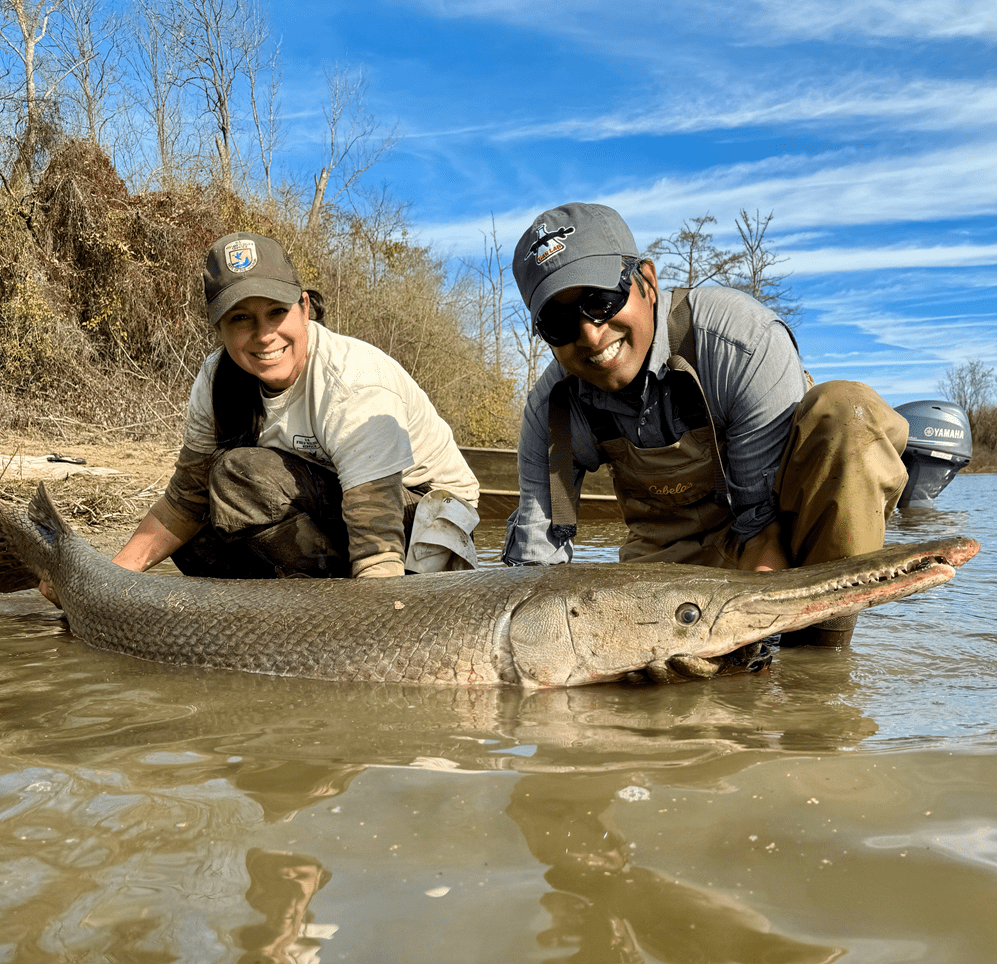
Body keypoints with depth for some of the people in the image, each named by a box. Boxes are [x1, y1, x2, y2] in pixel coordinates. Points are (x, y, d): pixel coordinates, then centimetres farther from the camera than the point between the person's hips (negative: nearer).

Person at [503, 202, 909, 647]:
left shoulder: (743, 340, -29)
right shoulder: (551, 410, -15)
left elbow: (766, 516, -26)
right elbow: (533, 557, -7)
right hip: (676, 553, 3)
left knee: (845, 415, -33)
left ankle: (822, 649, -19)